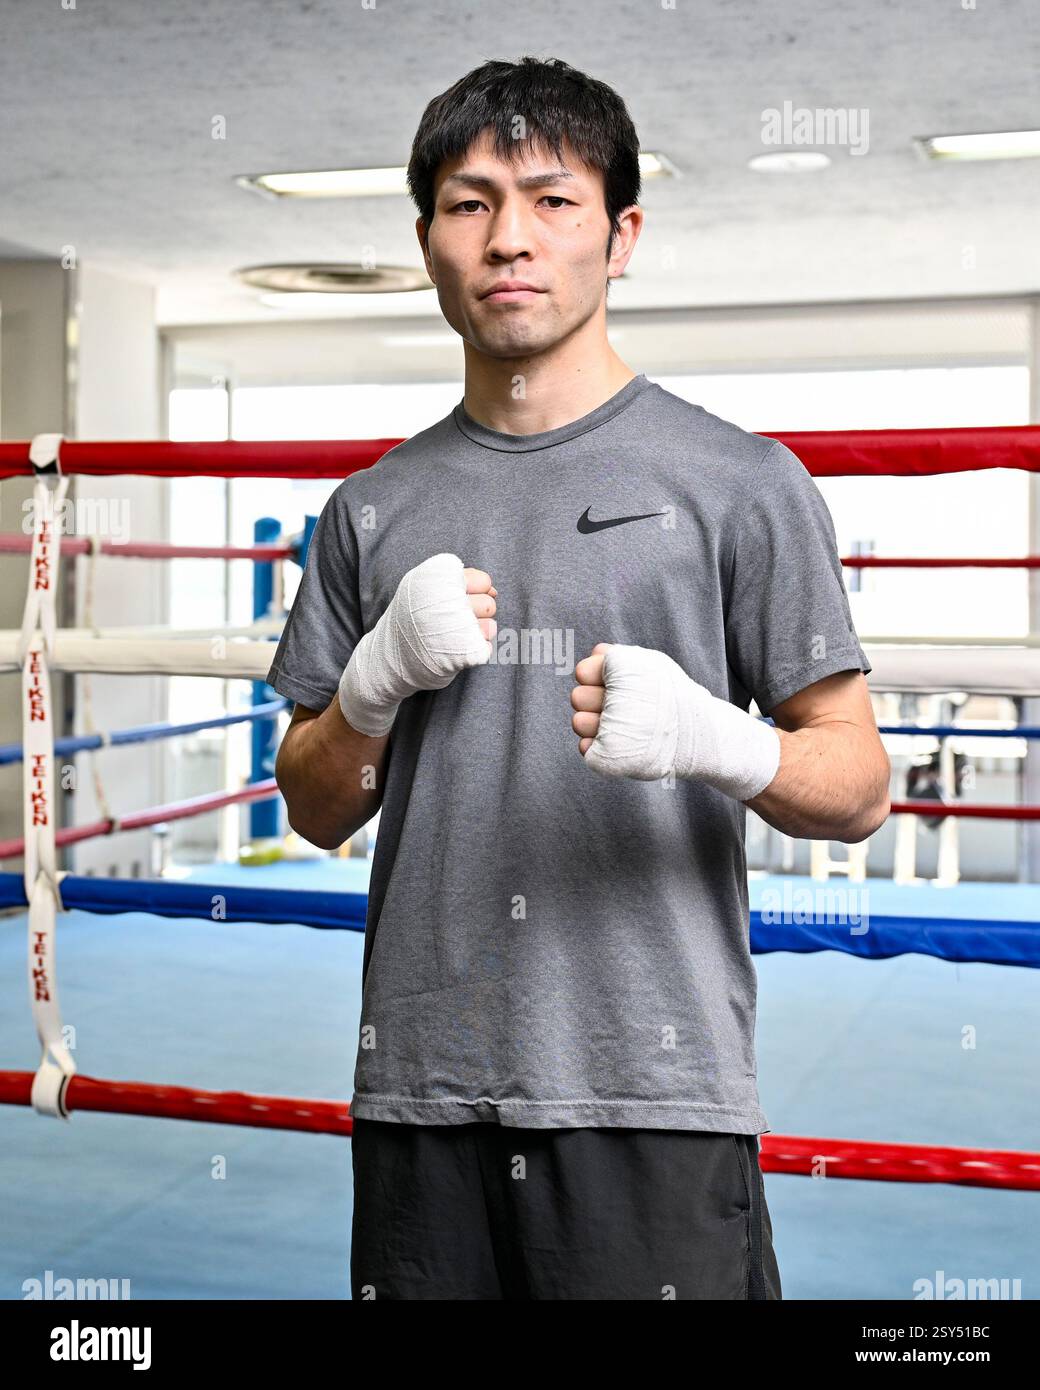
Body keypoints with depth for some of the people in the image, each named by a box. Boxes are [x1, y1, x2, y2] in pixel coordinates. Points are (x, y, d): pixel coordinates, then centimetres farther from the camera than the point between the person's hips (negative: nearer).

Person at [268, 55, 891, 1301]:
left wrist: (711, 739, -22)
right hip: (421, 1090, 4)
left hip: (652, 1097, -3)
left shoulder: (740, 482, 0)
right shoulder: (374, 511, 12)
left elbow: (857, 785, -1)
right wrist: (381, 674, -6)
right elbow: (317, 812, 14)